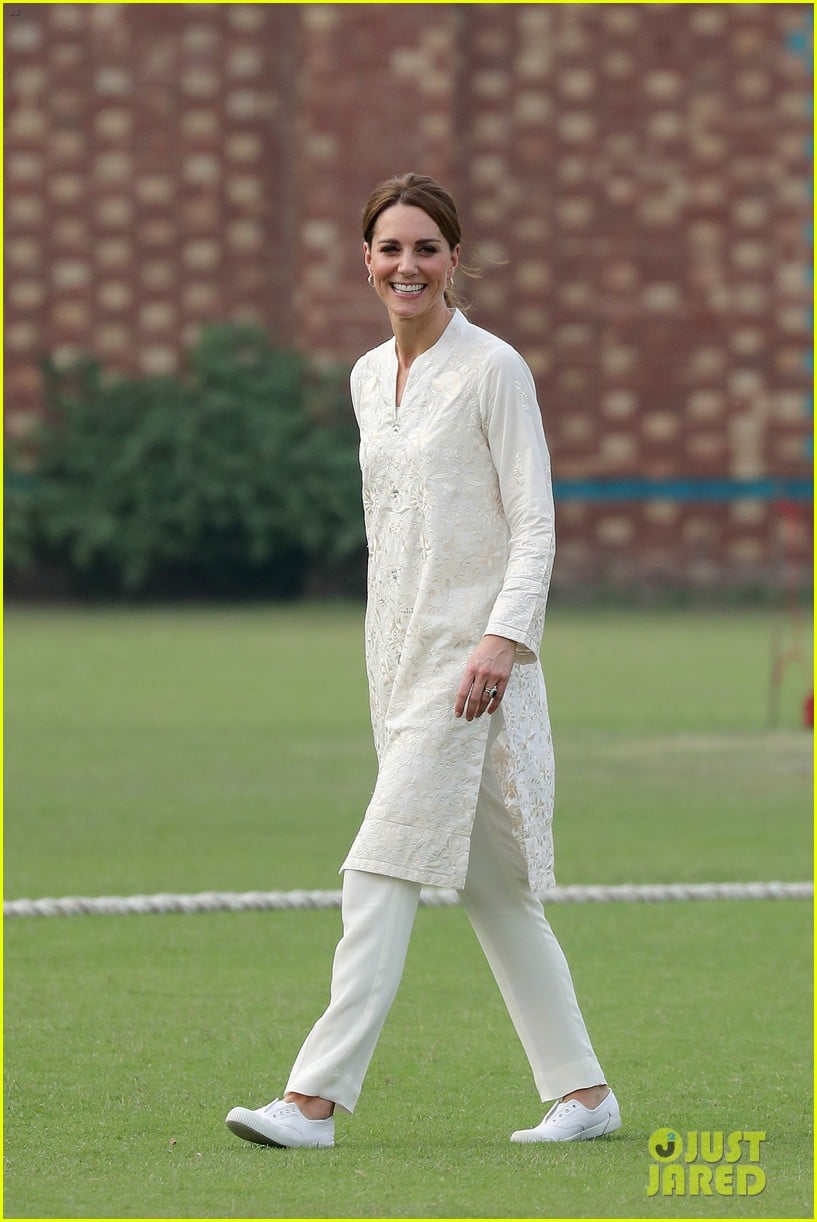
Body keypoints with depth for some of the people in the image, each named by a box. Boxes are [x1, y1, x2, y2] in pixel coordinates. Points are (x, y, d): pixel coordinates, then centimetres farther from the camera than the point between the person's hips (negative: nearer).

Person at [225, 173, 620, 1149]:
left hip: (471, 653, -8)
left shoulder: (492, 370, -8)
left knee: (382, 873, -13)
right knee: (491, 887, 9)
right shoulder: (369, 377, 14)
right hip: (399, 654, 8)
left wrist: (505, 639, -23)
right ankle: (581, 1090, 15)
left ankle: (314, 1099, -15)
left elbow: (535, 525, -11)